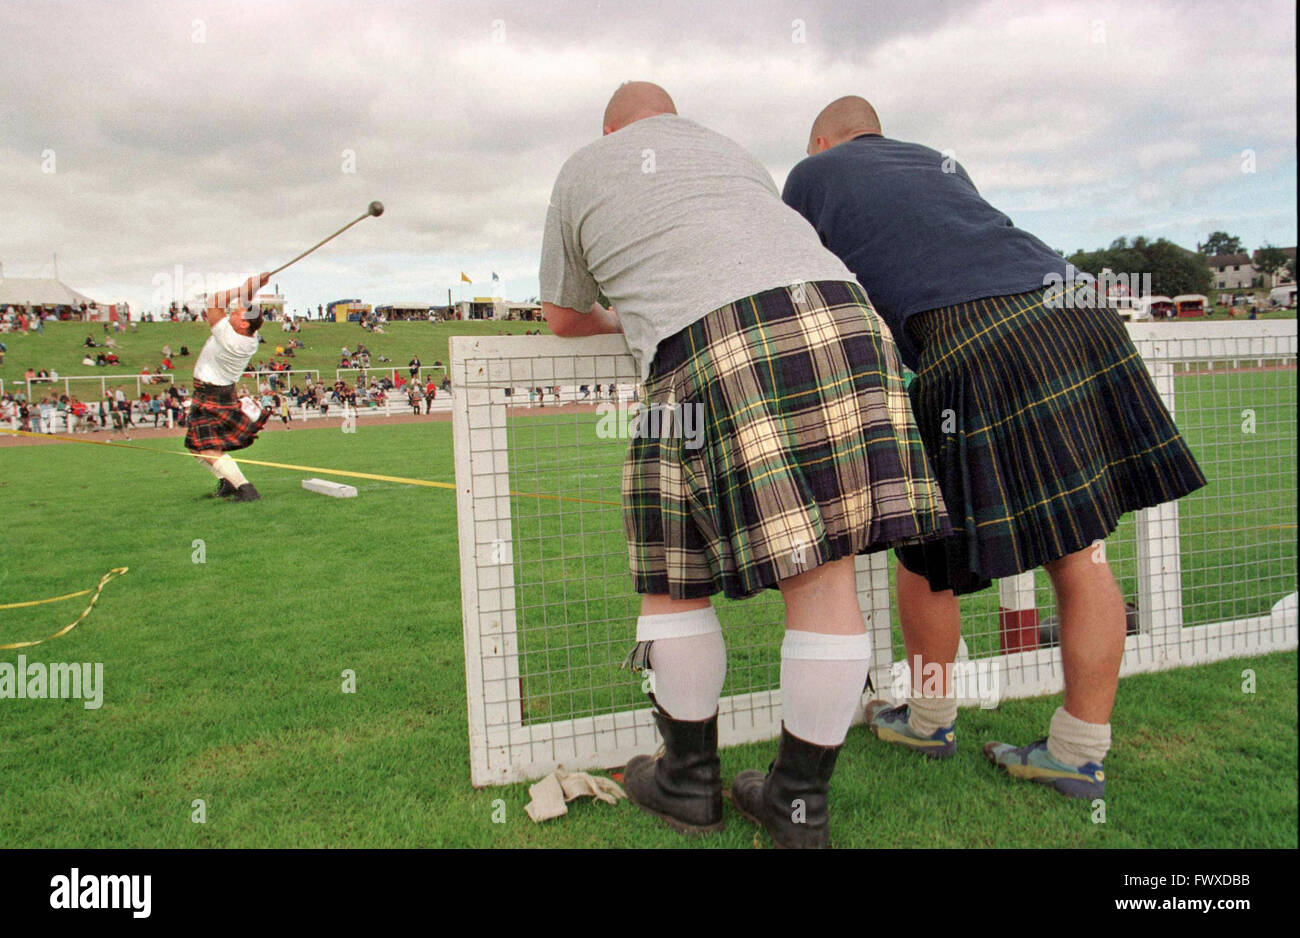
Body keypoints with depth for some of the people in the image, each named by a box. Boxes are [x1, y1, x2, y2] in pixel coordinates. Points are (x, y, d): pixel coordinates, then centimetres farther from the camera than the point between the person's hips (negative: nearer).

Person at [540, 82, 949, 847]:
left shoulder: (582, 170, 26)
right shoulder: (732, 153, 35)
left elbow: (561, 315, 32)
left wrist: (622, 320, 52)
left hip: (703, 346, -4)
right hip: (835, 307, 5)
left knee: (675, 574, 11)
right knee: (825, 574, 4)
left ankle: (690, 778, 21)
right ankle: (800, 800, 14)